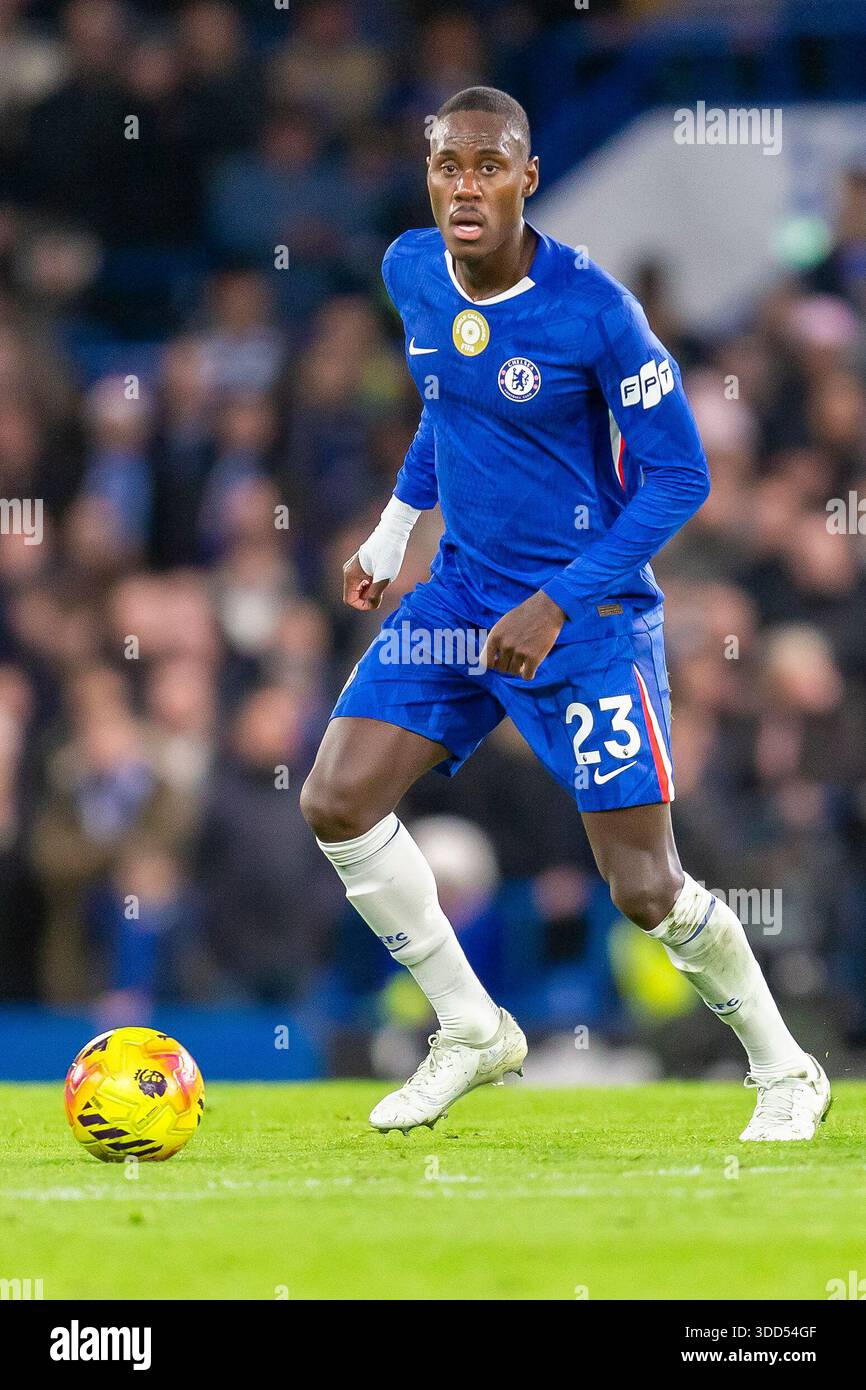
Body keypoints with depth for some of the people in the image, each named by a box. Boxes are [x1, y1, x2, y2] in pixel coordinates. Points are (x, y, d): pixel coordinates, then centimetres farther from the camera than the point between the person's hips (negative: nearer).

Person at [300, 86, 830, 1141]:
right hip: (460, 595, 6)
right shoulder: (411, 274, -2)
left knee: (645, 889, -6)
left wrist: (558, 604, -21)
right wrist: (393, 528, 17)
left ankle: (784, 1071, 18)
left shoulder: (593, 311, -21)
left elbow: (678, 478, -16)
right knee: (336, 804, -6)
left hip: (588, 612, -6)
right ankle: (472, 1032, 11)